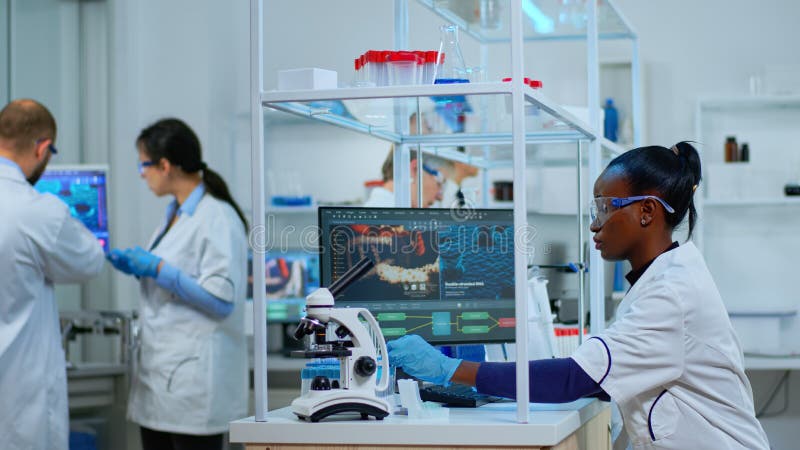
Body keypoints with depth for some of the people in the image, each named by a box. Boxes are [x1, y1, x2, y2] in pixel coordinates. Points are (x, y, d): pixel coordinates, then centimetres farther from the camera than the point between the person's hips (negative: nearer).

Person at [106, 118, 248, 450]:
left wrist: (158, 269, -18)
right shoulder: (176, 214, 13)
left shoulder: (217, 218, -15)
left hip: (193, 380, -9)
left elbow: (221, 299, -19)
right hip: (159, 372, 9)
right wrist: (138, 268, 11)